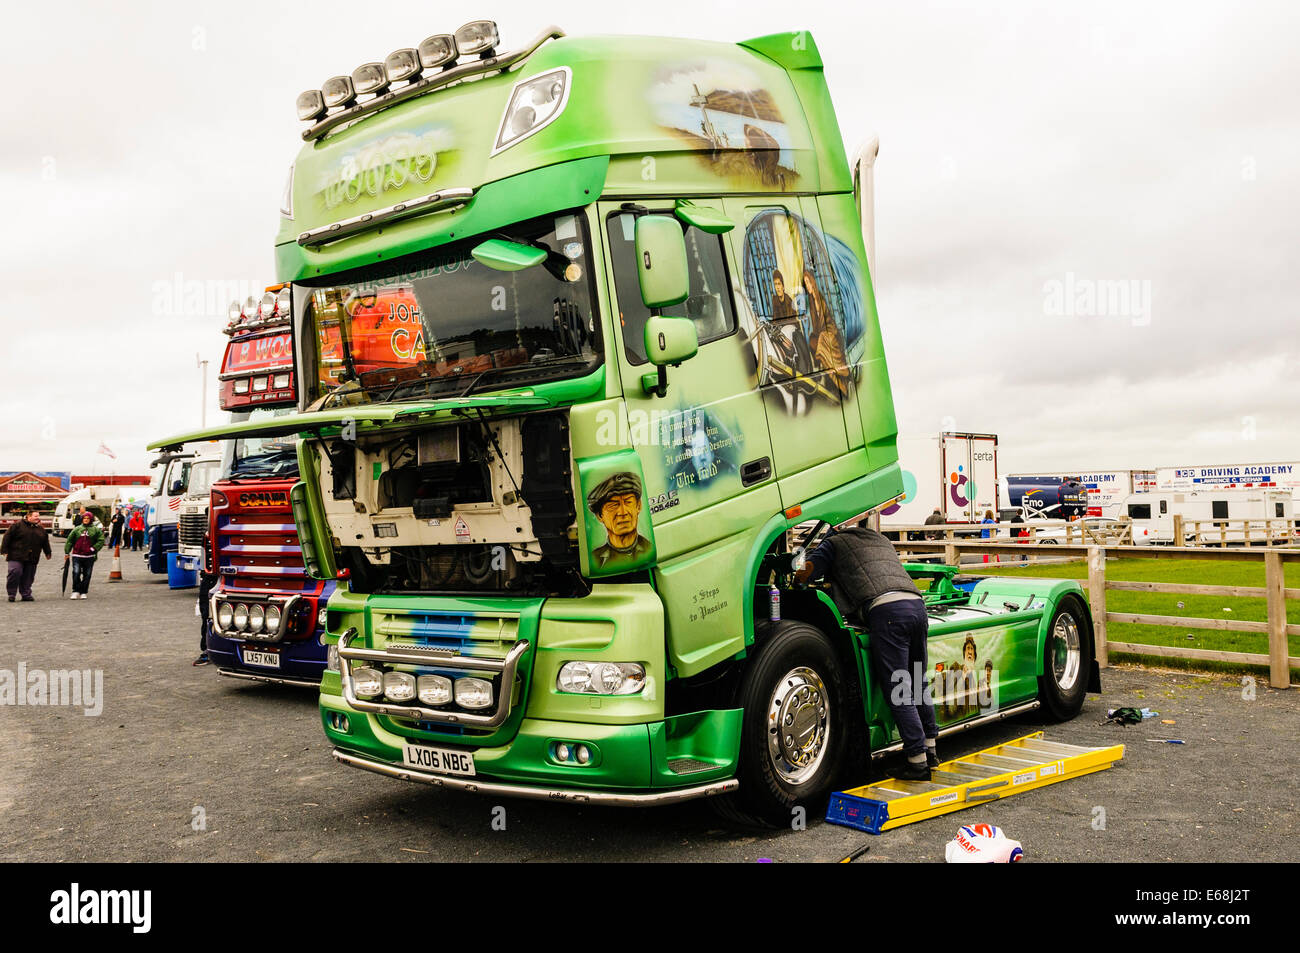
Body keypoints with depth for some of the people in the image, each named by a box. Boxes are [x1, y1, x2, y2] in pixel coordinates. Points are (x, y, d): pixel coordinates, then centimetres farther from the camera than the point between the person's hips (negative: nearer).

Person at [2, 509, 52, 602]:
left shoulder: (41, 529, 14)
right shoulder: (18, 525, -2)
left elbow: (45, 542, 25)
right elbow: (7, 537, -2)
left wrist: (48, 553, 27)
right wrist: (5, 550, -6)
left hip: (32, 559, 5)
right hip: (16, 557, -4)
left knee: (28, 577, 5)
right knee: (15, 573, -13)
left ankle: (26, 594, 15)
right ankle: (11, 594, -1)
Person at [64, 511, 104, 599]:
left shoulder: (96, 530, 6)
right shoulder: (77, 529, 9)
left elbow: (101, 540, 3)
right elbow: (69, 541, 11)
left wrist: (94, 548, -9)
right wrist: (67, 552, 8)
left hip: (89, 556, 0)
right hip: (77, 556, 0)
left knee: (87, 575, 4)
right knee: (76, 573, -13)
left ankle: (83, 592, 14)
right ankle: (76, 591, -4)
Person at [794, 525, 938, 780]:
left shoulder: (835, 542, 19)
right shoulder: (880, 539, 36)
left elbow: (805, 573, 9)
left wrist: (796, 583, 32)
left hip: (886, 611, -6)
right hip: (917, 604, 6)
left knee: (899, 692, -4)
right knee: (918, 684, 17)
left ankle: (917, 762, -5)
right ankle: (930, 750, 24)